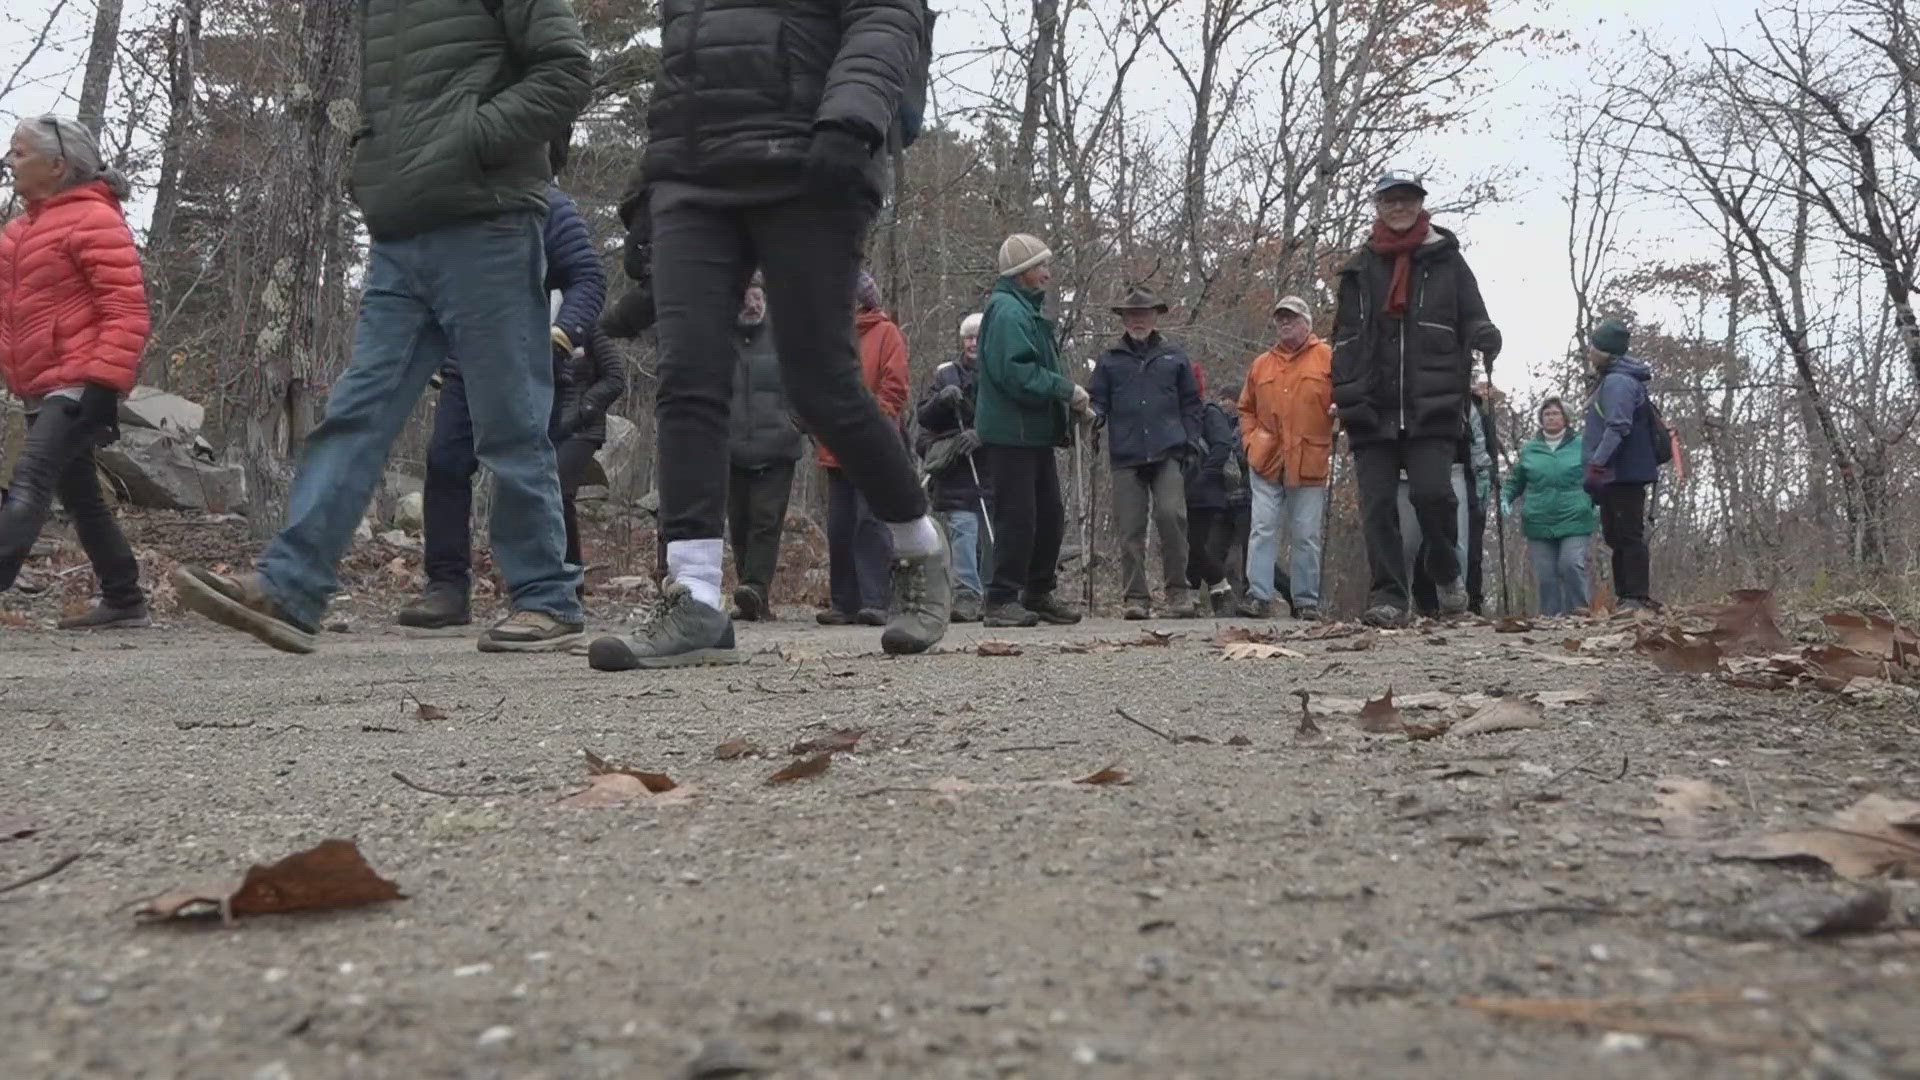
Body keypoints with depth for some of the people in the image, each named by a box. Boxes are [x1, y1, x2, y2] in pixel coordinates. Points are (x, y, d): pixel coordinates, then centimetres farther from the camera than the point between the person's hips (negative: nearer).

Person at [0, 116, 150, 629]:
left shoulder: (92, 219, -9)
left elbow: (125, 311, -16)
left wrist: (104, 383, -22)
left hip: (78, 384, -10)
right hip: (43, 390, 10)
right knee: (79, 495, 15)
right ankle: (125, 602, 24)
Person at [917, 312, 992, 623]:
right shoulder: (946, 374, 14)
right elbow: (924, 417, 10)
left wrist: (982, 434, -14)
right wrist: (941, 400, -10)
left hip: (995, 471, 0)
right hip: (956, 472, 0)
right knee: (962, 530, -10)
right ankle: (966, 595, -13)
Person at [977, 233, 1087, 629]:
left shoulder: (1028, 311, 20)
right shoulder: (1007, 312, -13)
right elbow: (1015, 373, -24)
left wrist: (1071, 400, 8)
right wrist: (1066, 390, -19)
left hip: (1036, 433, 10)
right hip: (1012, 432, -10)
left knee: (1051, 515, 14)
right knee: (1018, 517, -8)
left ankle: (1039, 593, 24)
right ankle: (1003, 600, -3)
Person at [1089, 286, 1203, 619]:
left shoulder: (1175, 356, 15)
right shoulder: (1110, 360, 15)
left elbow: (1190, 402, 16)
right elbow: (1098, 400, 12)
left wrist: (1191, 441, 5)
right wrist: (1093, 414, -10)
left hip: (1168, 453, -1)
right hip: (1126, 455, 1)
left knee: (1171, 514, -16)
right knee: (1130, 529, -2)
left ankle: (1178, 592, -4)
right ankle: (1136, 598, 4)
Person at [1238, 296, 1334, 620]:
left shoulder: (1327, 358, 4)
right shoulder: (1261, 364, 15)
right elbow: (1247, 409, 21)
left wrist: (1338, 410, -19)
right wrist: (1250, 441, 7)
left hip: (1310, 463, -3)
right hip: (1266, 461, 3)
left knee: (1306, 535, 2)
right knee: (1263, 530, -3)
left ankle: (1306, 600, 9)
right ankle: (1258, 595, -2)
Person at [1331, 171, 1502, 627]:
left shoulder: (1446, 260, 11)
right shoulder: (1359, 269, 15)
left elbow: (1473, 316, 11)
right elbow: (1344, 338, 14)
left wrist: (1485, 337, -14)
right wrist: (1346, 393, 2)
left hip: (1431, 407, -2)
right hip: (1373, 409, 2)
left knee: (1432, 492, -13)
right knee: (1378, 504, -3)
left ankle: (1445, 571, 13)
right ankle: (1388, 597, 1)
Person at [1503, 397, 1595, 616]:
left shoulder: (1581, 446, 7)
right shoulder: (1528, 450, 13)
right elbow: (1514, 481, 20)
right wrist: (1505, 499, 1)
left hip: (1574, 522, -2)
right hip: (1539, 524, 2)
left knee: (1572, 566, -19)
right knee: (1545, 576, -1)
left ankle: (1578, 613, -7)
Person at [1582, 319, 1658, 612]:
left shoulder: (1618, 382, -13)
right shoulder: (1611, 380, 19)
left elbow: (1618, 428, -24)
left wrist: (1596, 465, -29)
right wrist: (1597, 467, 23)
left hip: (1624, 474, -11)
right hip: (1615, 475, 11)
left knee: (1629, 534, -10)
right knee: (1615, 535, 13)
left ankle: (1638, 597, -10)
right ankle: (1624, 596, 17)